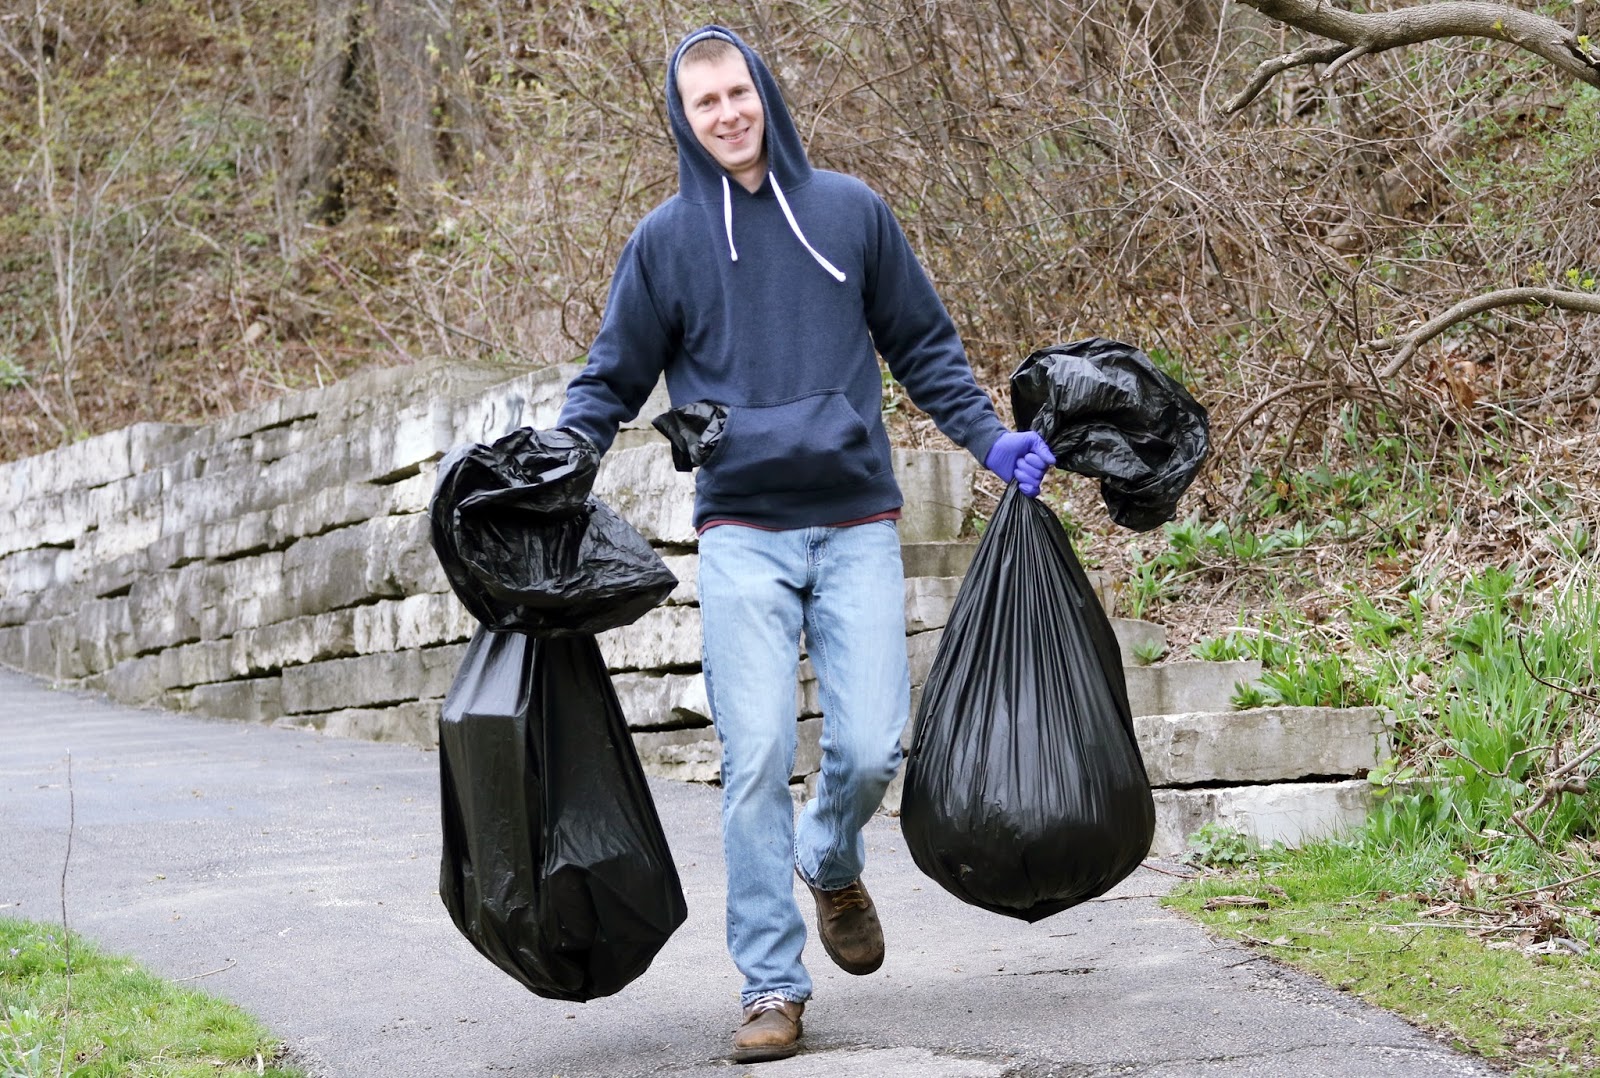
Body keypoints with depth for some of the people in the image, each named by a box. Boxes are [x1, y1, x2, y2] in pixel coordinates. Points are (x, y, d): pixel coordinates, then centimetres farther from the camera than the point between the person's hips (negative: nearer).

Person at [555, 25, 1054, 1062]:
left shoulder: (851, 210, 7)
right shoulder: (666, 240, 6)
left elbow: (925, 347, 15)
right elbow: (612, 384, 12)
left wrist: (992, 439, 3)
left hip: (858, 526, 1)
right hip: (743, 537, -1)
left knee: (871, 748, -6)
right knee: (757, 758, -8)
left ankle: (833, 863, 29)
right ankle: (772, 986, 1)